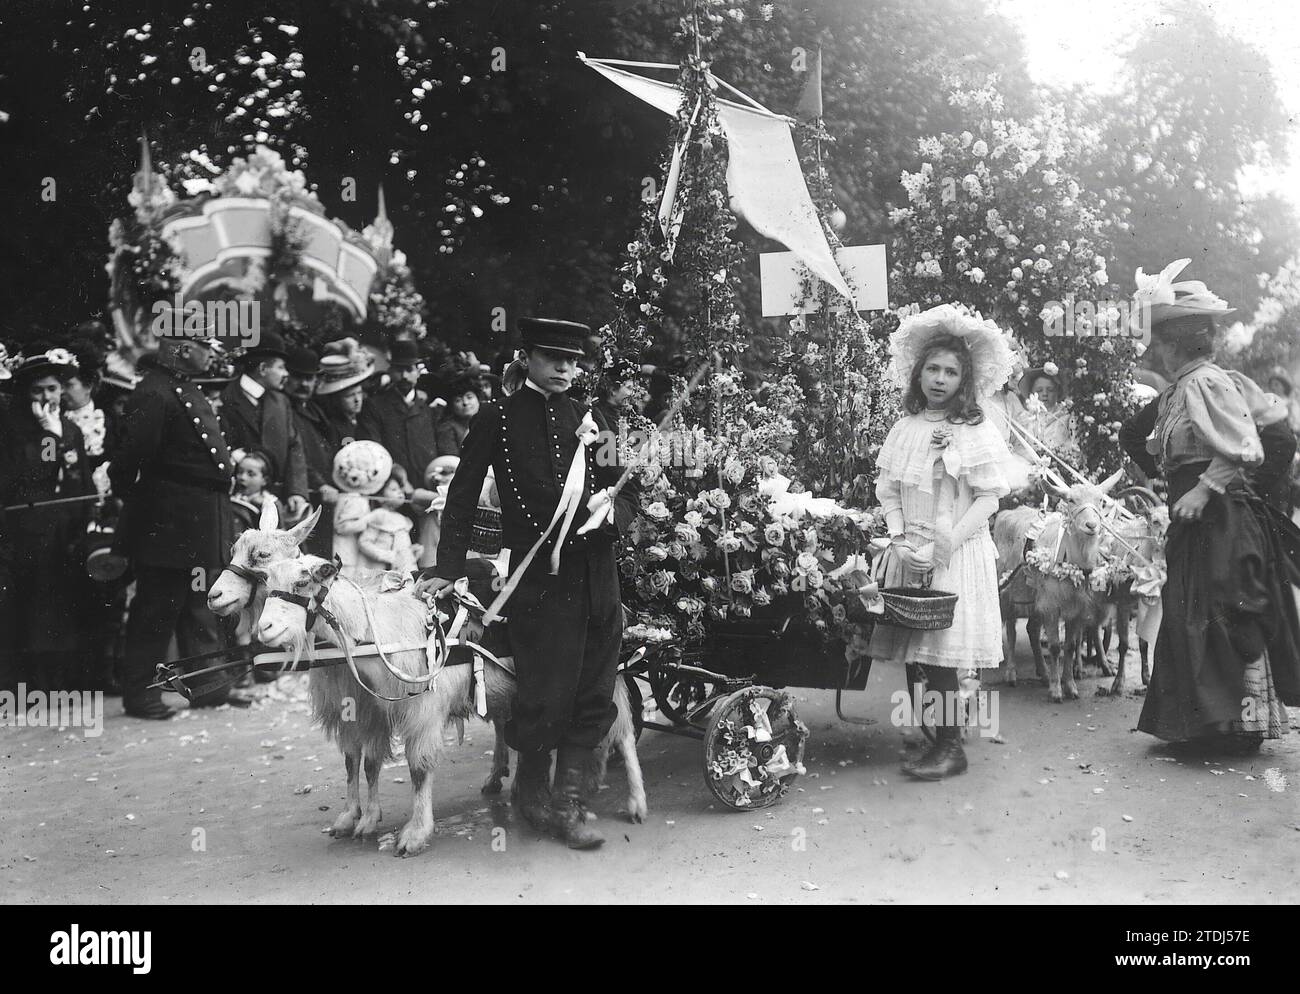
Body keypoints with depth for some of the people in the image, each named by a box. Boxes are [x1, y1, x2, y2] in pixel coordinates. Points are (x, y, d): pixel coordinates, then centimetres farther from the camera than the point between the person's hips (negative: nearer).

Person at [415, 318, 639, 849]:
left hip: (597, 573, 5)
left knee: (593, 695, 6)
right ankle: (533, 790, 23)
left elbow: (627, 490, 19)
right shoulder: (499, 419, 3)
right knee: (547, 694, -2)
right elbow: (463, 496, 2)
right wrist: (448, 567, -6)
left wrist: (612, 512, -4)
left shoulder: (589, 419, 16)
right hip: (539, 576, -5)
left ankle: (568, 803, 19)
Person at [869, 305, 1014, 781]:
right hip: (911, 554, 4)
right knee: (920, 651, 2)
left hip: (958, 553, -4)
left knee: (945, 651, -8)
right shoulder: (905, 429, 11)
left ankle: (950, 746, 1)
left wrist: (948, 541, -15)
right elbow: (887, 489, 9)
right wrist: (900, 537, -6)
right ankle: (936, 740, 11)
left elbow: (989, 497, -6)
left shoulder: (979, 432, -3)